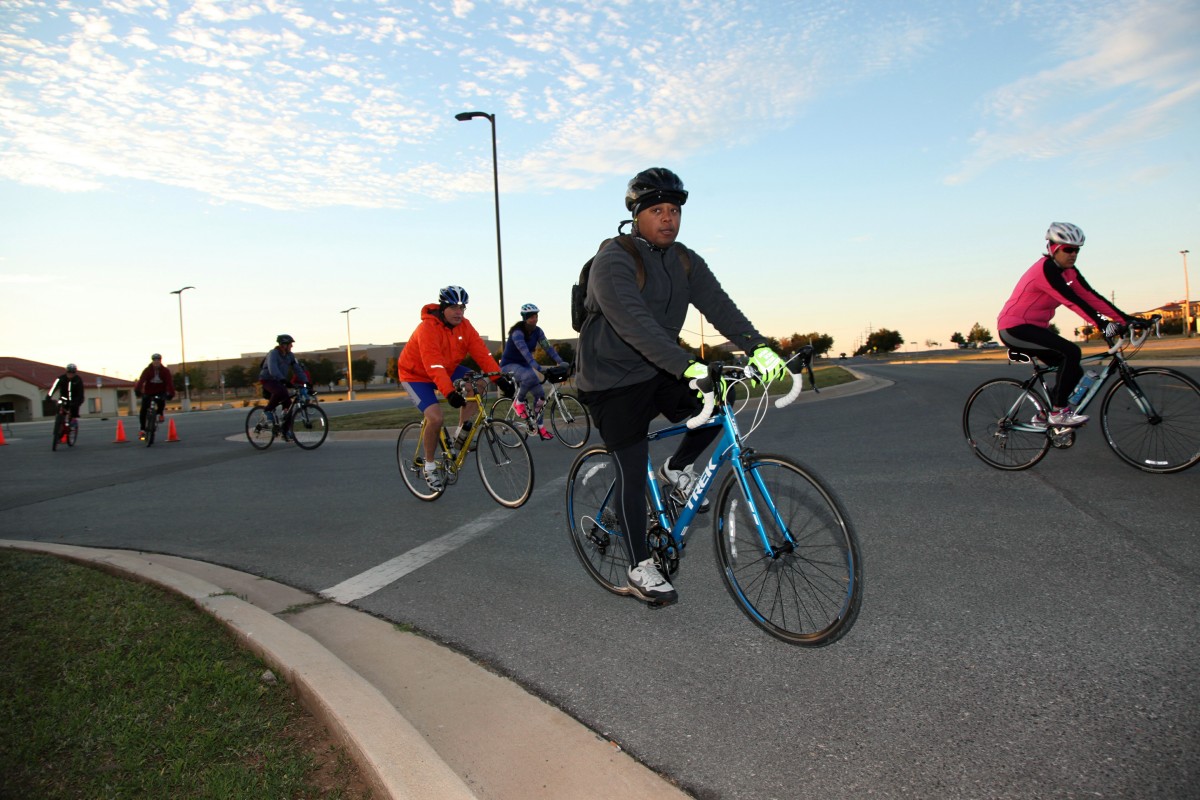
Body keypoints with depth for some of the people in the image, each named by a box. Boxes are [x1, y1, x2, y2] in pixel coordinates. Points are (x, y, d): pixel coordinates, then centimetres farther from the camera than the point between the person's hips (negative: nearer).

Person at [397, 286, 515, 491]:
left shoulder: (464, 326, -12)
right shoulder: (428, 328, -31)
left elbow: (482, 353, -19)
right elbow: (434, 367, -41)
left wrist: (500, 380, -30)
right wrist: (450, 393, -52)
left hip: (447, 369, 6)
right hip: (416, 375, -6)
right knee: (435, 417, -24)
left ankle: (462, 432, -4)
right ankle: (430, 467, -2)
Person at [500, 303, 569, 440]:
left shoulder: (537, 331, -3)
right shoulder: (517, 332, -24)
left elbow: (548, 347, -12)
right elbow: (525, 351, -38)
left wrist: (560, 362, -27)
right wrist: (536, 368, -51)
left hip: (523, 365, 7)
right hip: (509, 365, -7)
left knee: (540, 394, -4)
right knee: (530, 376, -38)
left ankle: (540, 427, 8)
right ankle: (518, 402, -14)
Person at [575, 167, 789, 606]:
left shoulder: (686, 263, 2)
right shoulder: (613, 262, -19)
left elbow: (720, 306, -10)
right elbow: (636, 327, -33)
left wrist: (759, 347, -28)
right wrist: (689, 367, -44)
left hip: (659, 373, 6)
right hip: (613, 381, -6)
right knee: (633, 472, -4)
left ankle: (677, 469, 9)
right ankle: (640, 567, 12)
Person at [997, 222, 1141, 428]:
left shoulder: (1068, 271, 8)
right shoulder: (1046, 269, -20)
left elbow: (1090, 296, 2)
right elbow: (1072, 301, -28)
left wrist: (1124, 318, -6)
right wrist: (1102, 325, -33)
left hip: (1034, 327, 10)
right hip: (1014, 328, -10)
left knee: (1073, 371, 3)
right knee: (1071, 352, -24)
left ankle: (1043, 416, 16)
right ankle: (1059, 412, -16)